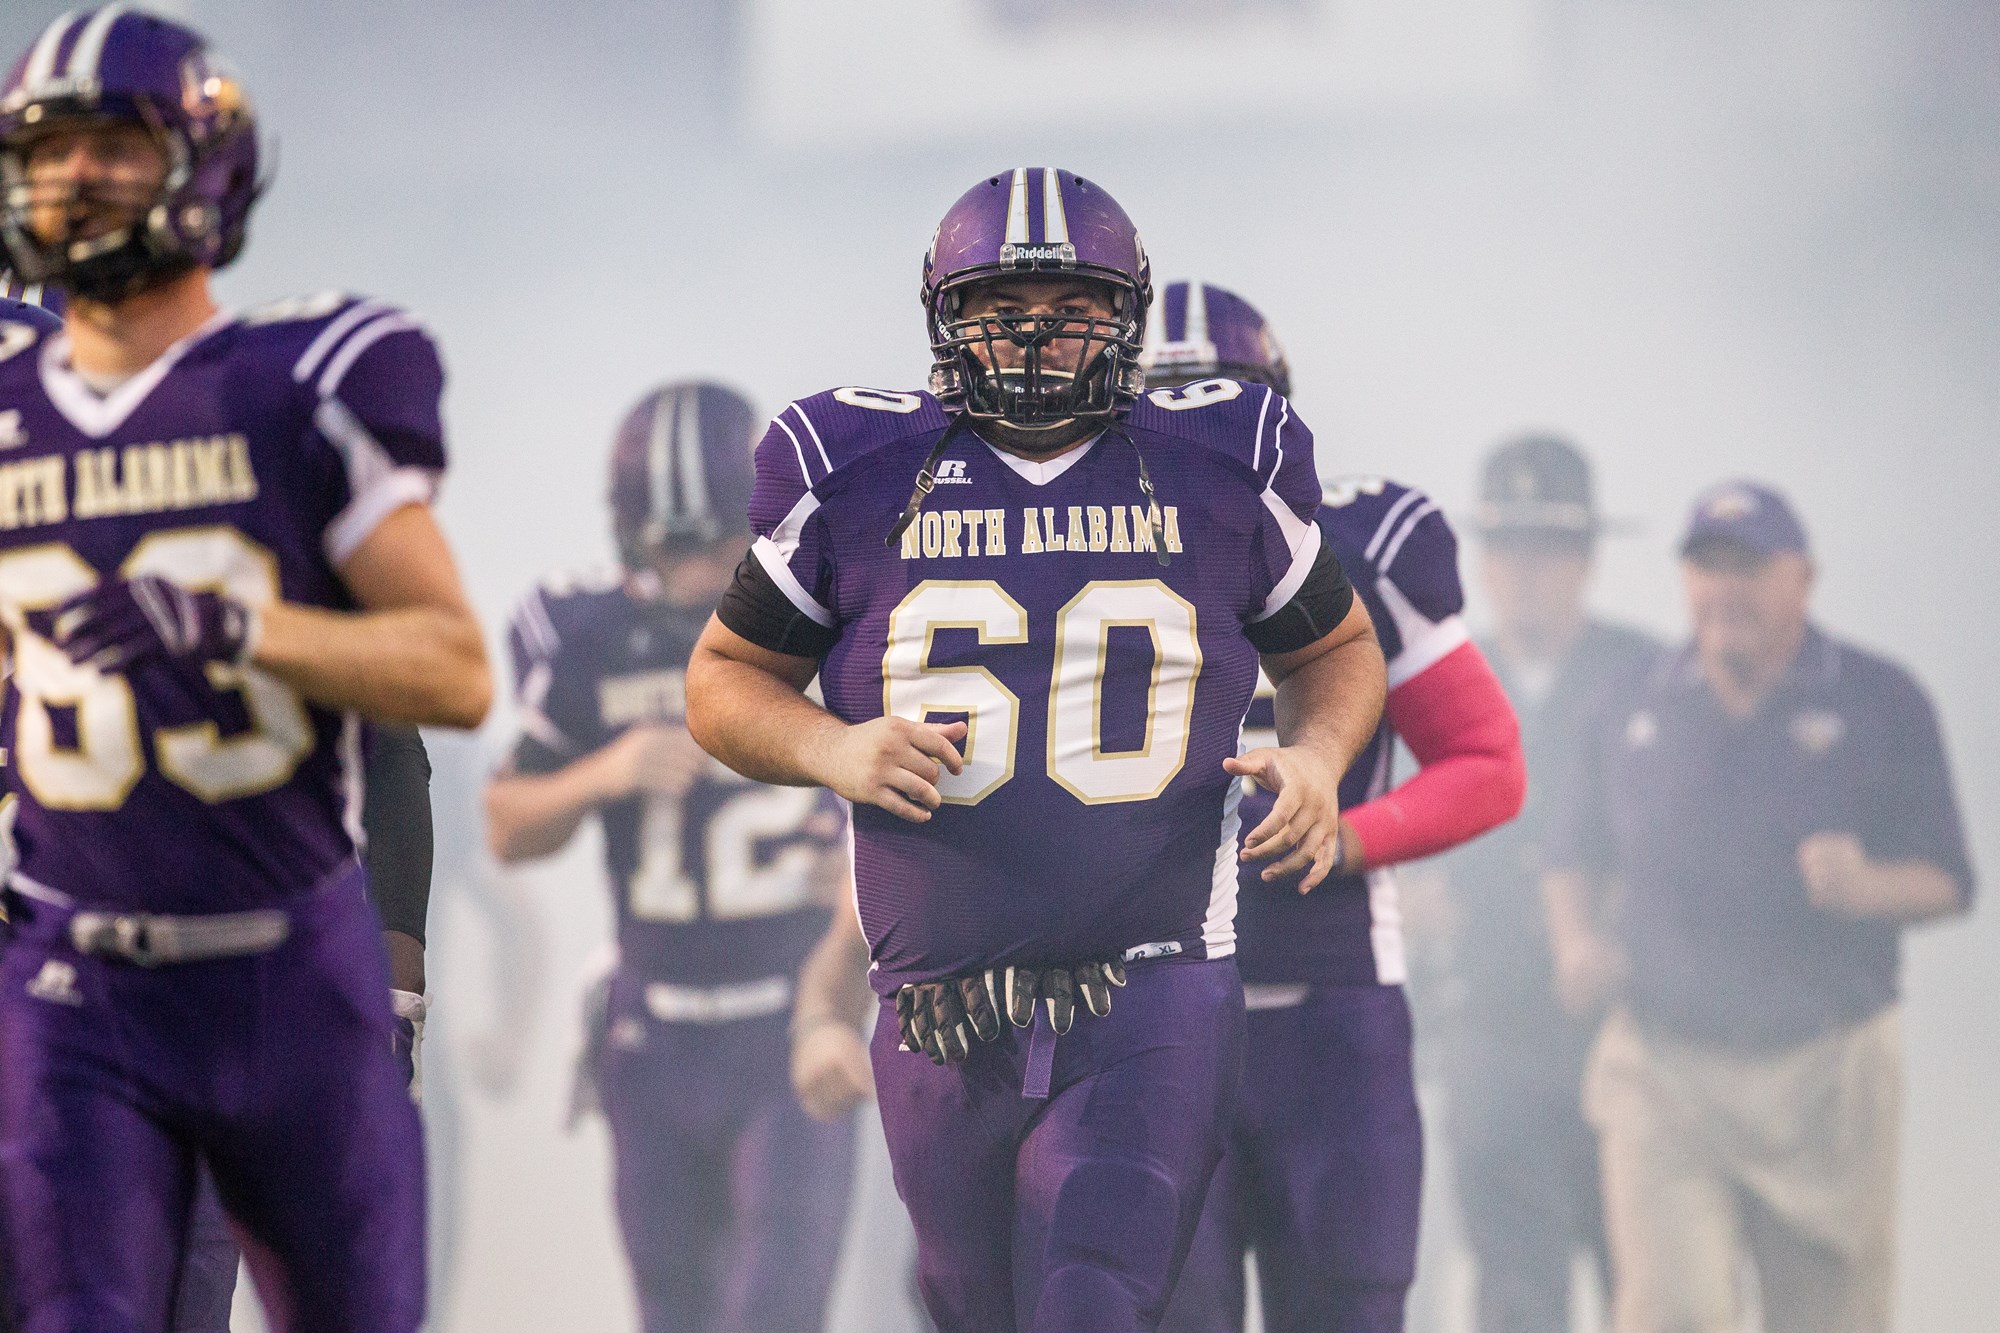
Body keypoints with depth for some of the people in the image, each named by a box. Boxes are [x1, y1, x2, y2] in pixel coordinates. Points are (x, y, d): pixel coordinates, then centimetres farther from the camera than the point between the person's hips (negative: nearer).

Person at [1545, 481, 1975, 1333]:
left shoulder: (1881, 705, 2)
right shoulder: (1638, 712, 8)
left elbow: (1947, 881, -1)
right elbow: (1576, 855, 19)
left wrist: (1866, 887, -22)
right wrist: (1576, 941, -1)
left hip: (1825, 1075, 0)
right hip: (1665, 1069, 1)